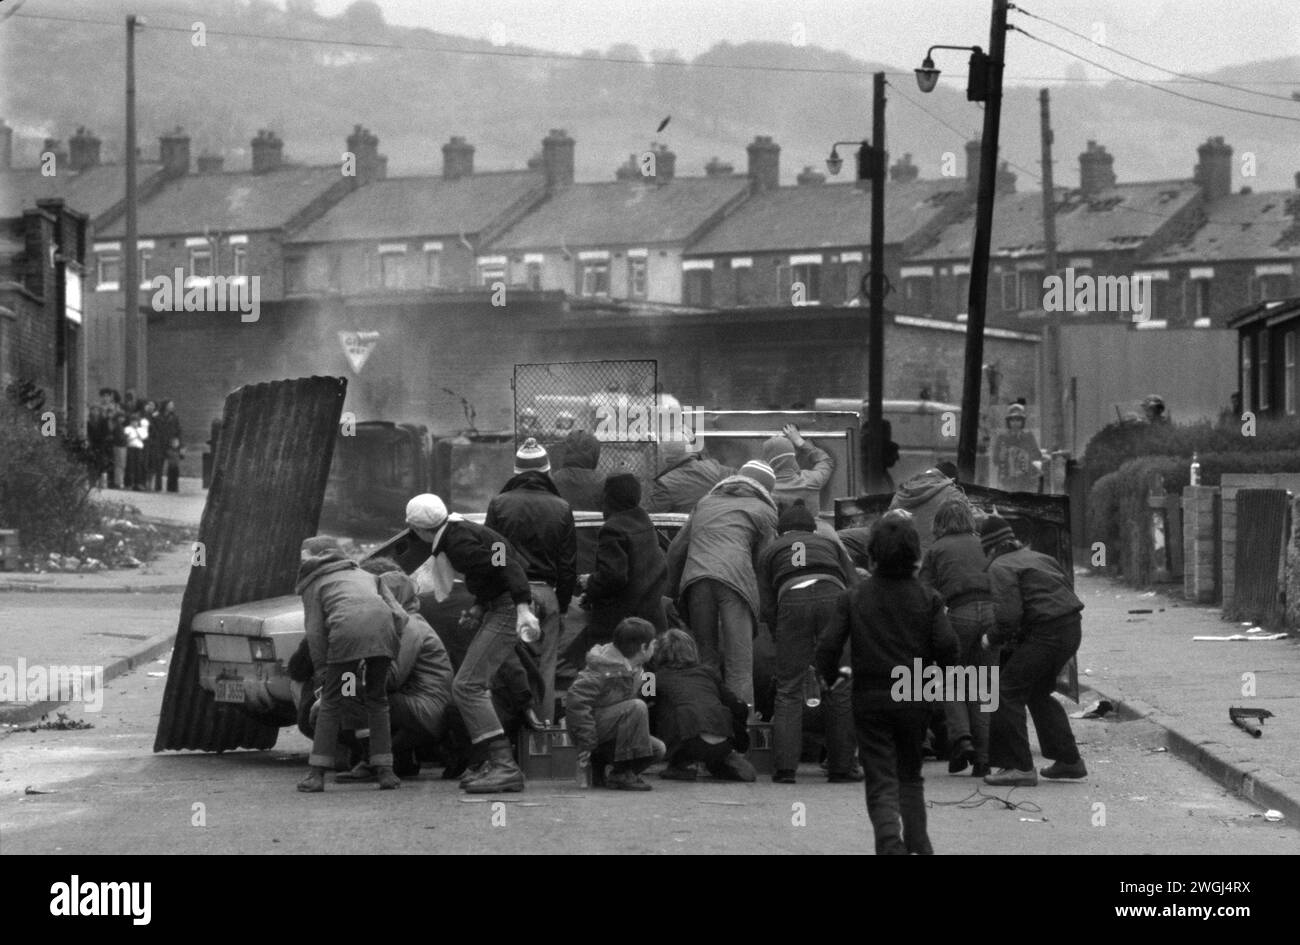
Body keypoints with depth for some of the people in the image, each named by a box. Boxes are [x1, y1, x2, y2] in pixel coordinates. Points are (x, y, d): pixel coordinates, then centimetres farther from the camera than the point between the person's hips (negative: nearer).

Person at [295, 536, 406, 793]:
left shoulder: (314, 583, 25)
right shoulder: (364, 575, 37)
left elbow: (315, 631, 11)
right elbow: (400, 615, 25)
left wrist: (323, 671, 12)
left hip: (347, 629, -3)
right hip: (382, 626, 4)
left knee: (331, 703, 8)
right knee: (377, 700, 18)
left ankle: (317, 774, 5)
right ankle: (386, 772, 12)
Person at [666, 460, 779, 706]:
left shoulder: (706, 503, 30)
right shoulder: (763, 511, 18)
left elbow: (676, 549, 29)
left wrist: (673, 590, 34)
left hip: (695, 578, 4)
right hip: (734, 579, -4)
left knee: (705, 658, 10)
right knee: (739, 664, -6)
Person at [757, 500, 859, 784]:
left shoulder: (771, 551, 30)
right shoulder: (830, 544, 34)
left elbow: (768, 606, 21)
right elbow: (855, 587, 21)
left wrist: (780, 640, 30)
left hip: (792, 601, -1)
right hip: (832, 598, 1)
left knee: (788, 688, 3)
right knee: (839, 687, 6)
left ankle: (784, 766, -8)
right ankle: (841, 766, 5)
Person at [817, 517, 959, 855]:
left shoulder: (854, 597, -3)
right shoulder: (927, 598, -2)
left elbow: (829, 646, -7)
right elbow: (947, 646, -7)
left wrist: (831, 677, 12)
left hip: (869, 699, -1)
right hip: (915, 697, 1)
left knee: (881, 780, -1)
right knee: (910, 775, 20)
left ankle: (890, 842, -22)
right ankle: (918, 843, 17)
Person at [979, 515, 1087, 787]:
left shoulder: (1000, 568, -5)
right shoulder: (1038, 557, 21)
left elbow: (1009, 616, -18)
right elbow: (1066, 588, 22)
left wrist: (993, 639, 1)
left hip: (1046, 634, -9)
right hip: (1072, 629, 9)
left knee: (1009, 691, -1)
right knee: (1038, 693, 25)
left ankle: (1019, 767, -4)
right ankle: (1069, 760, 27)